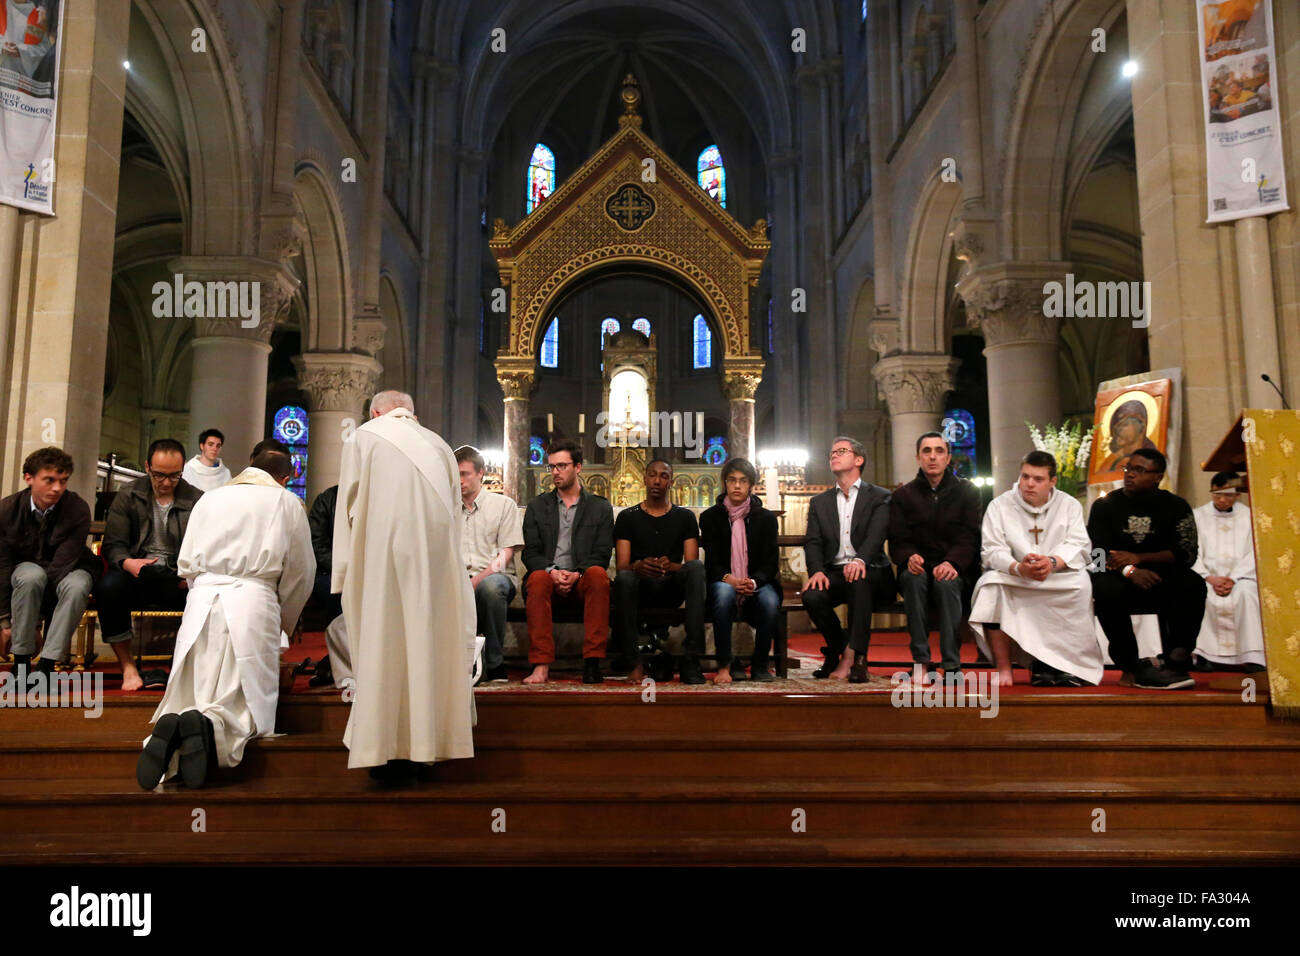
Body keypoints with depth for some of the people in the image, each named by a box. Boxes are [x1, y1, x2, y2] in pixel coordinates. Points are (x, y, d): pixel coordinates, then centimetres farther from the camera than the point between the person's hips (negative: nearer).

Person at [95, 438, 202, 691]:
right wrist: (128, 563, -21)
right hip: (137, 574, 1)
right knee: (108, 585, -34)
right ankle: (127, 667, -19)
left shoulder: (197, 500, 7)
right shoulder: (128, 496, 9)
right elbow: (113, 544, 3)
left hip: (179, 580, 0)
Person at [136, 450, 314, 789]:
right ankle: (210, 726, -30)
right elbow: (300, 572, 14)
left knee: (192, 697, 11)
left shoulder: (210, 498, 20)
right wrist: (286, 621, 28)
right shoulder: (286, 501, 11)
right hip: (253, 601, -3)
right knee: (248, 704, 2)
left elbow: (185, 562, 21)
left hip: (201, 601, 3)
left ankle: (172, 726, -23)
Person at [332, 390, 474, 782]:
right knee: (429, 638, 8)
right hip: (438, 556, 3)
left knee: (383, 644, 3)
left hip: (385, 554, -3)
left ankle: (387, 749, 5)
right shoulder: (439, 445, 15)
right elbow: (452, 511, 14)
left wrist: (348, 572, 8)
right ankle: (424, 745, 12)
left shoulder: (362, 438, 7)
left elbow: (350, 510, 3)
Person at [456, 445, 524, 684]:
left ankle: (495, 663, -24)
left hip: (495, 576, -2)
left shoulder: (504, 505, 11)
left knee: (490, 585, -40)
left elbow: (506, 553, 1)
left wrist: (478, 579, -16)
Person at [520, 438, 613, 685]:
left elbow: (601, 555, 2)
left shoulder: (600, 507, 12)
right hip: (548, 580, 1)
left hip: (582, 581, -1)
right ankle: (541, 666, -37)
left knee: (598, 573, -34)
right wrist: (552, 571, -15)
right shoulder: (537, 506, 16)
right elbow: (530, 553, 6)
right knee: (538, 577, -34)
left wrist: (577, 574, -17)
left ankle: (592, 662, -35)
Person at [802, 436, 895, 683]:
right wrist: (817, 570, -16)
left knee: (859, 580, -38)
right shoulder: (819, 502, 20)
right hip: (833, 573, 3)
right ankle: (837, 650, -4)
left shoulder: (879, 497, 8)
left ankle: (852, 656, -33)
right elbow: (812, 542, 6)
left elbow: (876, 535, -10)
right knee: (812, 596, -29)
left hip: (870, 573, -3)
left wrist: (860, 560, -33)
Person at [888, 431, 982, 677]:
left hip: (956, 568, -1)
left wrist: (952, 563, -24)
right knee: (913, 578, -34)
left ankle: (952, 664, -30)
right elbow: (897, 540, 3)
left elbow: (970, 537, -4)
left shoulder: (966, 491, 8)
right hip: (919, 565, 1)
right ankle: (920, 661, -31)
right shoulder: (903, 495, 11)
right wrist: (909, 557, -22)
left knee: (947, 582, -35)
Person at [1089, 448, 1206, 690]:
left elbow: (1186, 554, -6)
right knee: (1105, 590, -34)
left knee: (1193, 585, -29)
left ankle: (1176, 664, -24)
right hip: (1120, 581, -1)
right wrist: (1129, 571, -26)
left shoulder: (1176, 507, 6)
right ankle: (1131, 668, -26)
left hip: (1161, 581, 1)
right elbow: (1096, 553, -7)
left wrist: (1138, 558, -17)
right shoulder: (1104, 506, 4)